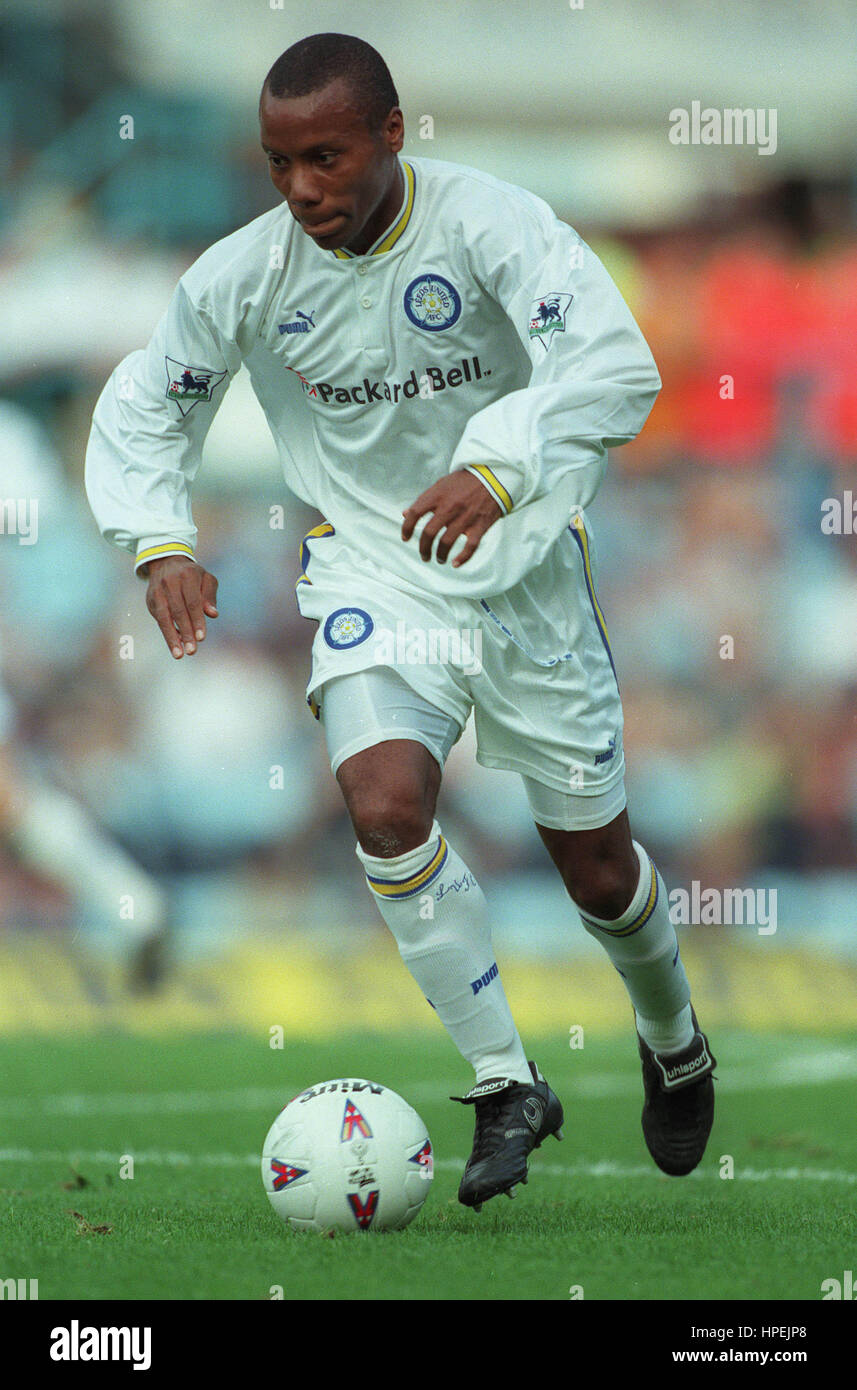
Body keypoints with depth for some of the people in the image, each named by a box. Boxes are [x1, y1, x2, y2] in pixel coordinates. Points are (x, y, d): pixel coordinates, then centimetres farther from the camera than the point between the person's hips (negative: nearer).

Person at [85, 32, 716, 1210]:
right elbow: (140, 410, 3)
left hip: (525, 561, -1)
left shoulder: (492, 224, -21)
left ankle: (675, 1044, 41)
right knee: (385, 802, -26)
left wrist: (497, 468, -48)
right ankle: (505, 1086, -10)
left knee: (595, 866, 7)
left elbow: (617, 366, -32)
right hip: (373, 570, 1)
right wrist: (161, 543, -15)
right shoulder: (245, 275, -11)